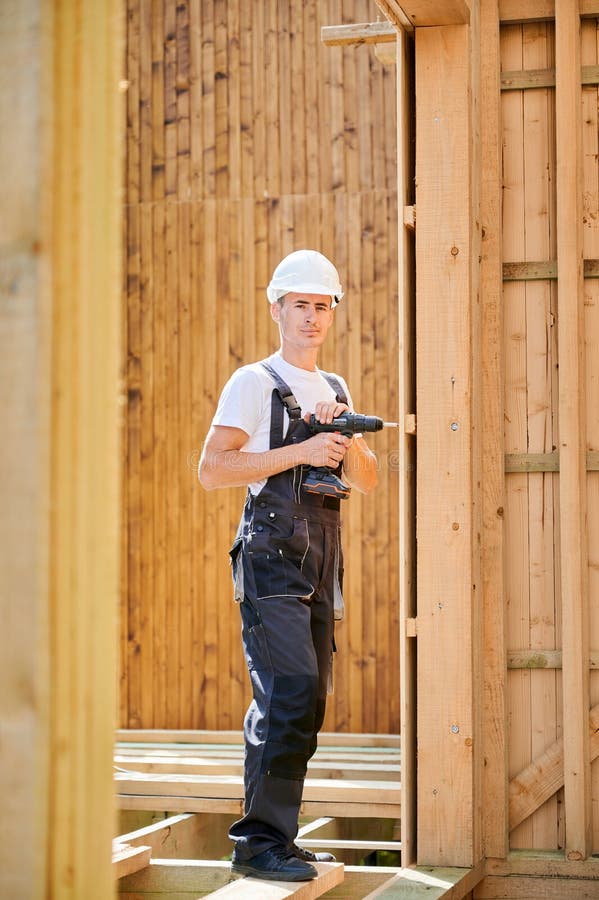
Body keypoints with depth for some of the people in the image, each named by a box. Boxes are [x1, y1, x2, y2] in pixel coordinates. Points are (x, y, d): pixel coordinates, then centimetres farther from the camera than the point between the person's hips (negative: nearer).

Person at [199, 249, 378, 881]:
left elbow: (366, 481, 15)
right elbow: (213, 468, -12)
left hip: (321, 561, 7)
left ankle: (271, 835, 16)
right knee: (290, 690, -17)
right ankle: (262, 840, -13)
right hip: (272, 556, -7)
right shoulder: (254, 382, -1)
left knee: (303, 701, 8)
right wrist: (300, 451, -17)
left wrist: (346, 438, -5)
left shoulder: (335, 390, 19)